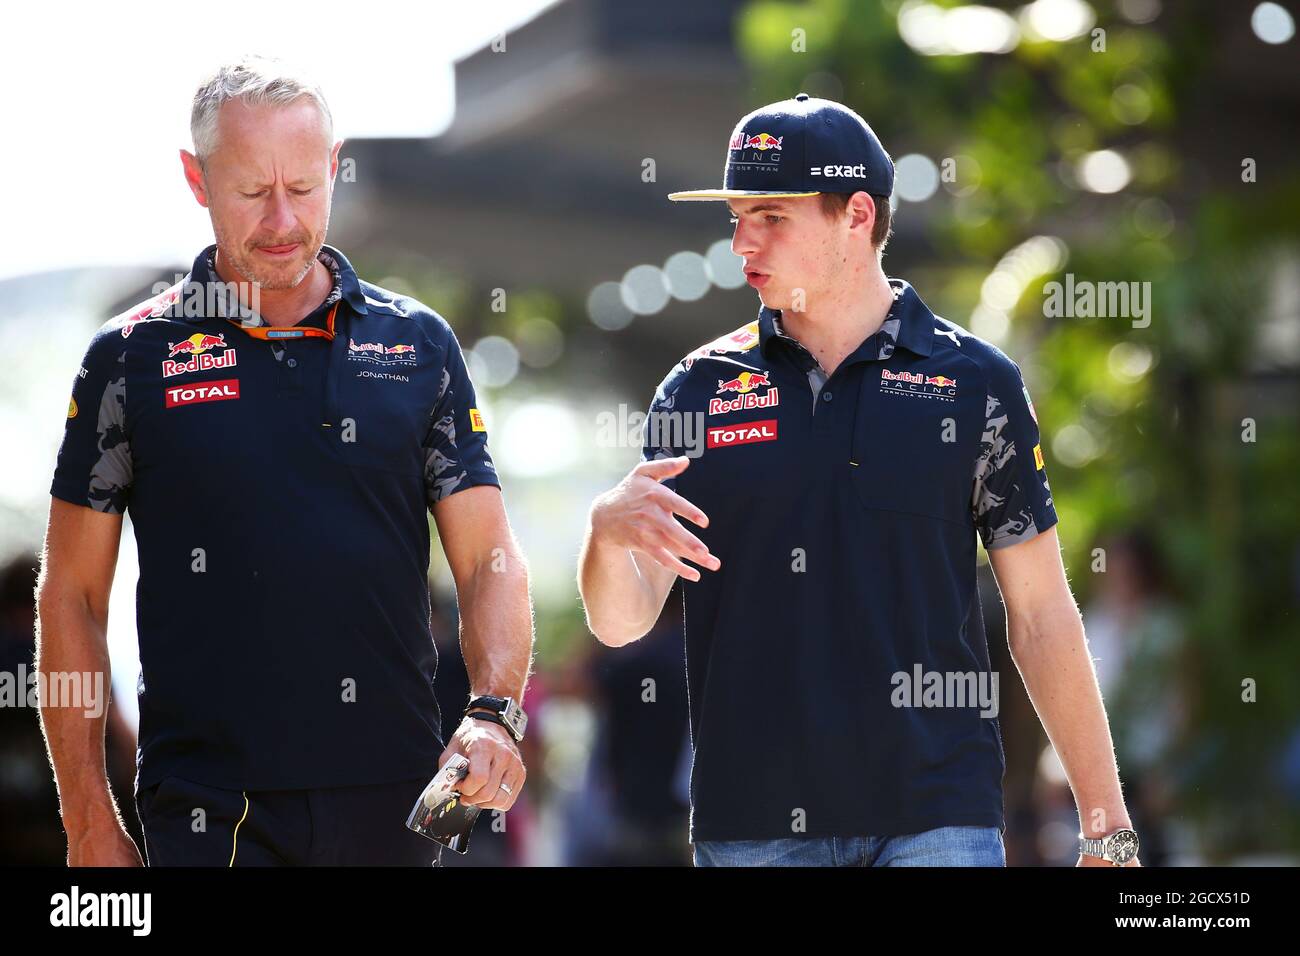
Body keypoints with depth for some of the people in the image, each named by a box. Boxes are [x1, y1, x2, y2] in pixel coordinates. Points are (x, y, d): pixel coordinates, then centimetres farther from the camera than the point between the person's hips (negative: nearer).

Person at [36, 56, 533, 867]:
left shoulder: (418, 344, 8)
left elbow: (489, 559, 5)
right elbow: (73, 597, 4)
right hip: (211, 810, -2)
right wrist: (91, 826, -1)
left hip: (395, 799, 2)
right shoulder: (131, 359, 3)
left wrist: (495, 713, -14)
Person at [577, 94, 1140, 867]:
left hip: (936, 821, -2)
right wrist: (608, 531, -18)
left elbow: (1042, 616, 4)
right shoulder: (699, 389, 7)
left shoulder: (977, 382, 3)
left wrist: (1108, 828, 0)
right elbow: (620, 622, 4)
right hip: (750, 823, 2)